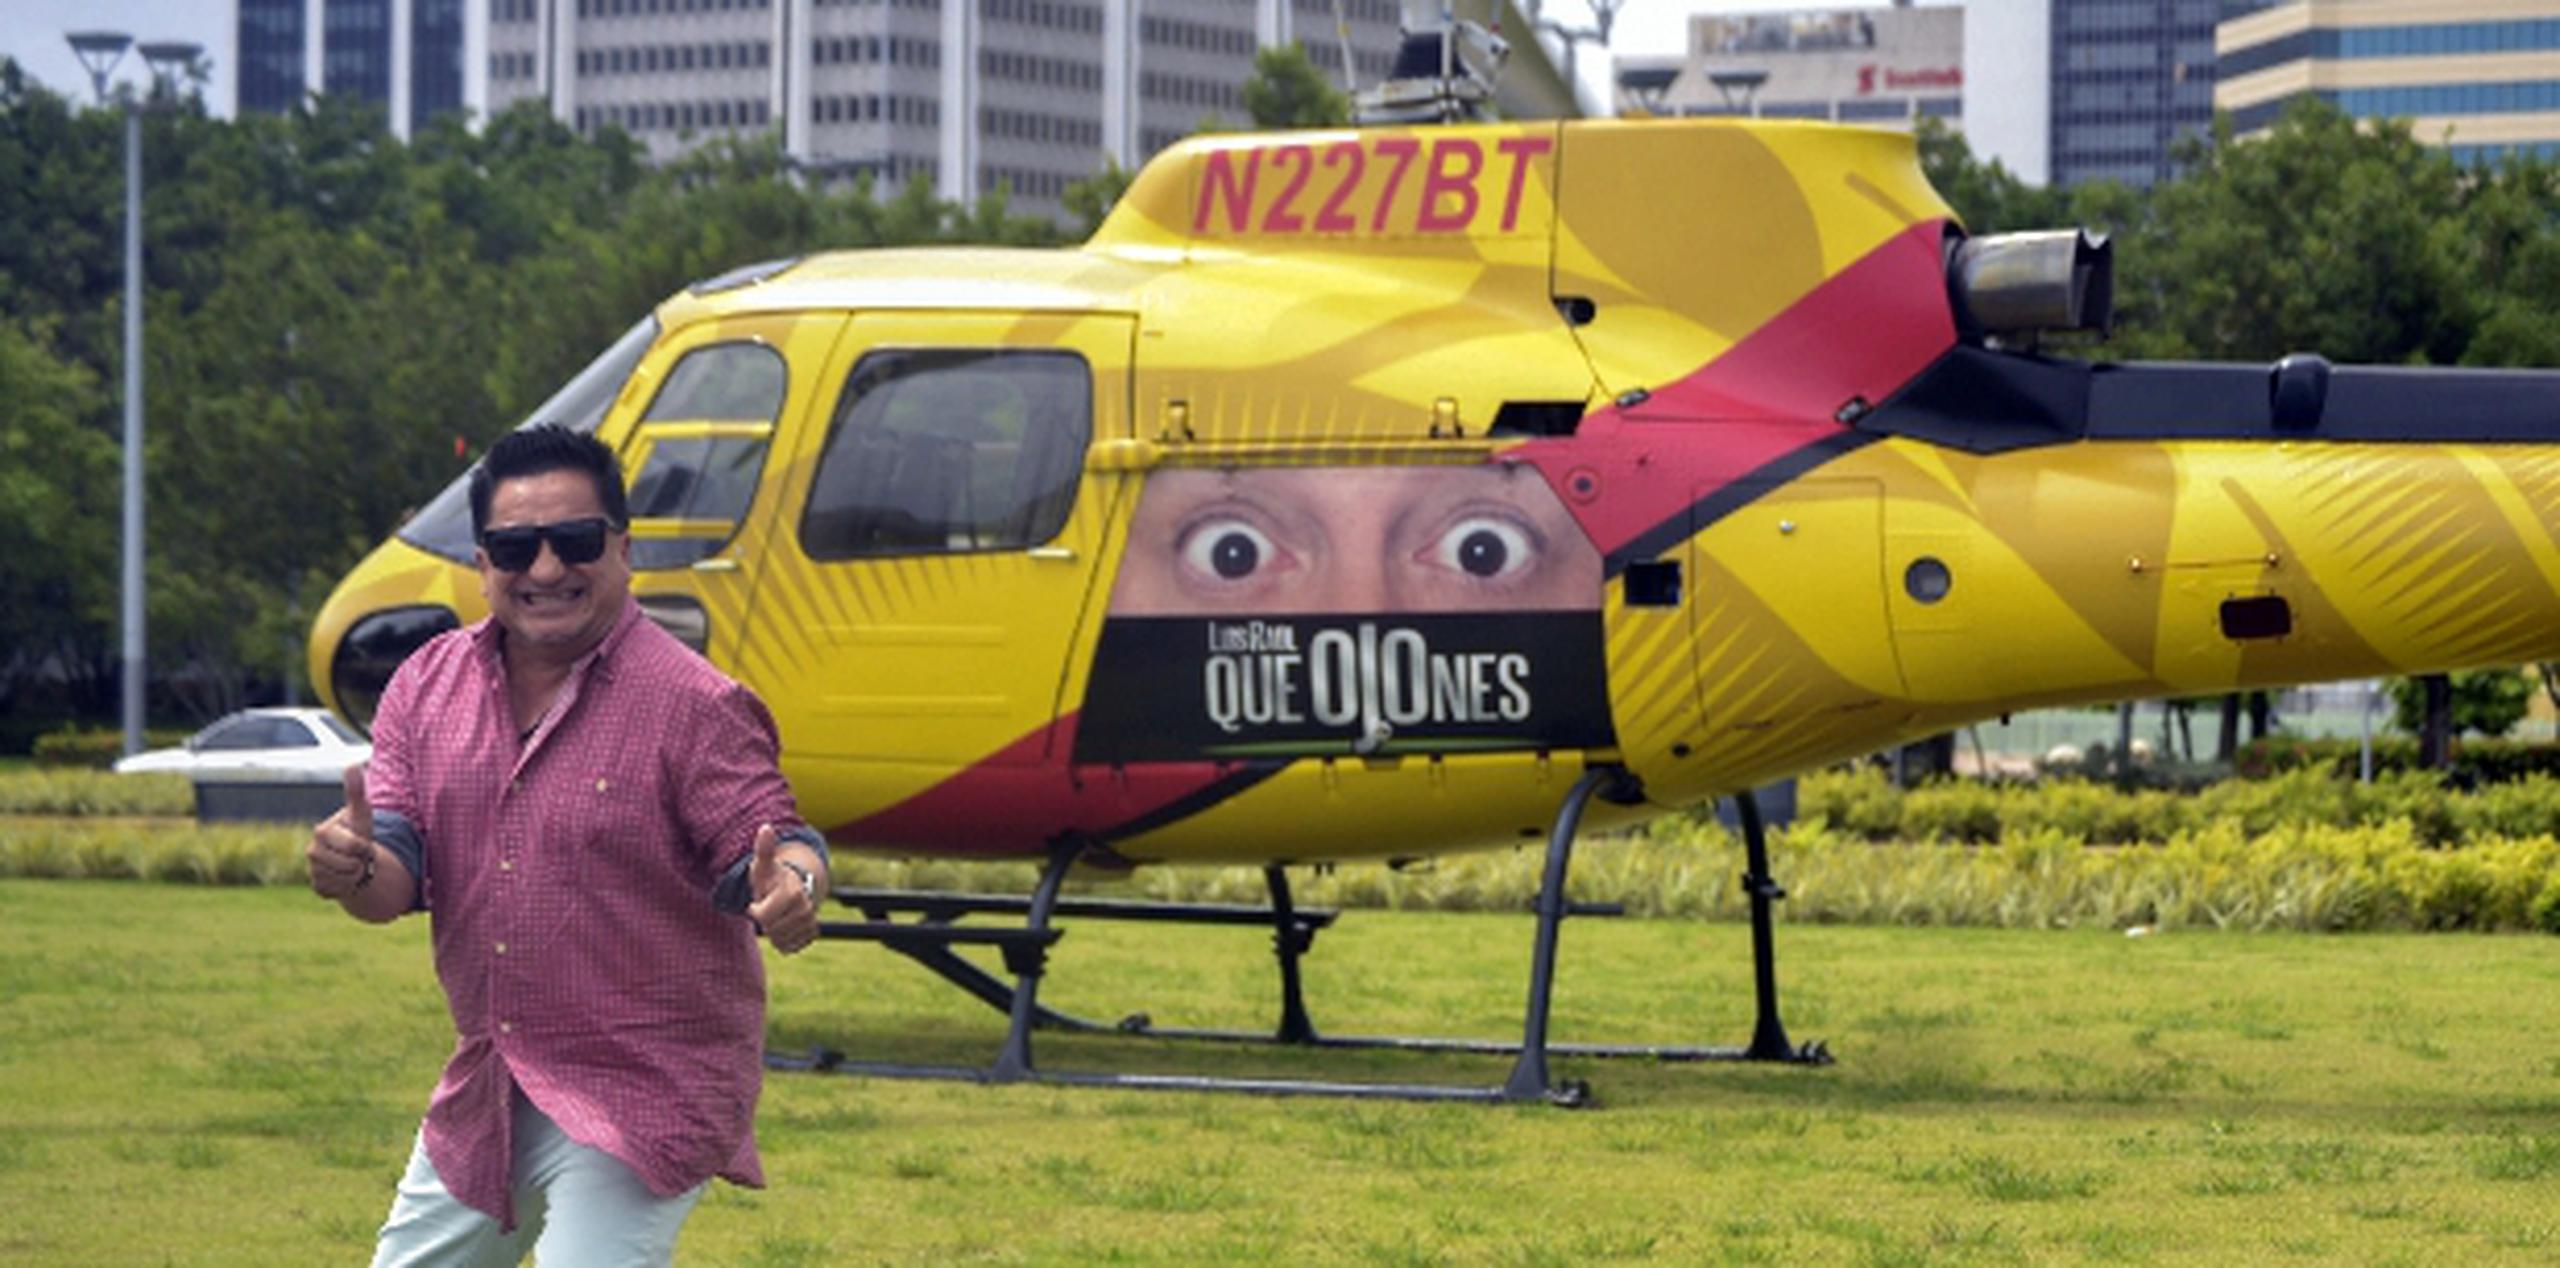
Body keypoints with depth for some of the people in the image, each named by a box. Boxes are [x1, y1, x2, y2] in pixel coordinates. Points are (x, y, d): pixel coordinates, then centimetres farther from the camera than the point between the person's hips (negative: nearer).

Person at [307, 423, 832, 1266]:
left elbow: (774, 843, -15)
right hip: (485, 1094, 7)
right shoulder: (426, 688, 3)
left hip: (642, 1097, -7)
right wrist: (354, 870, -24)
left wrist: (788, 890, -39)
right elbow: (398, 877, 0)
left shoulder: (693, 706, -13)